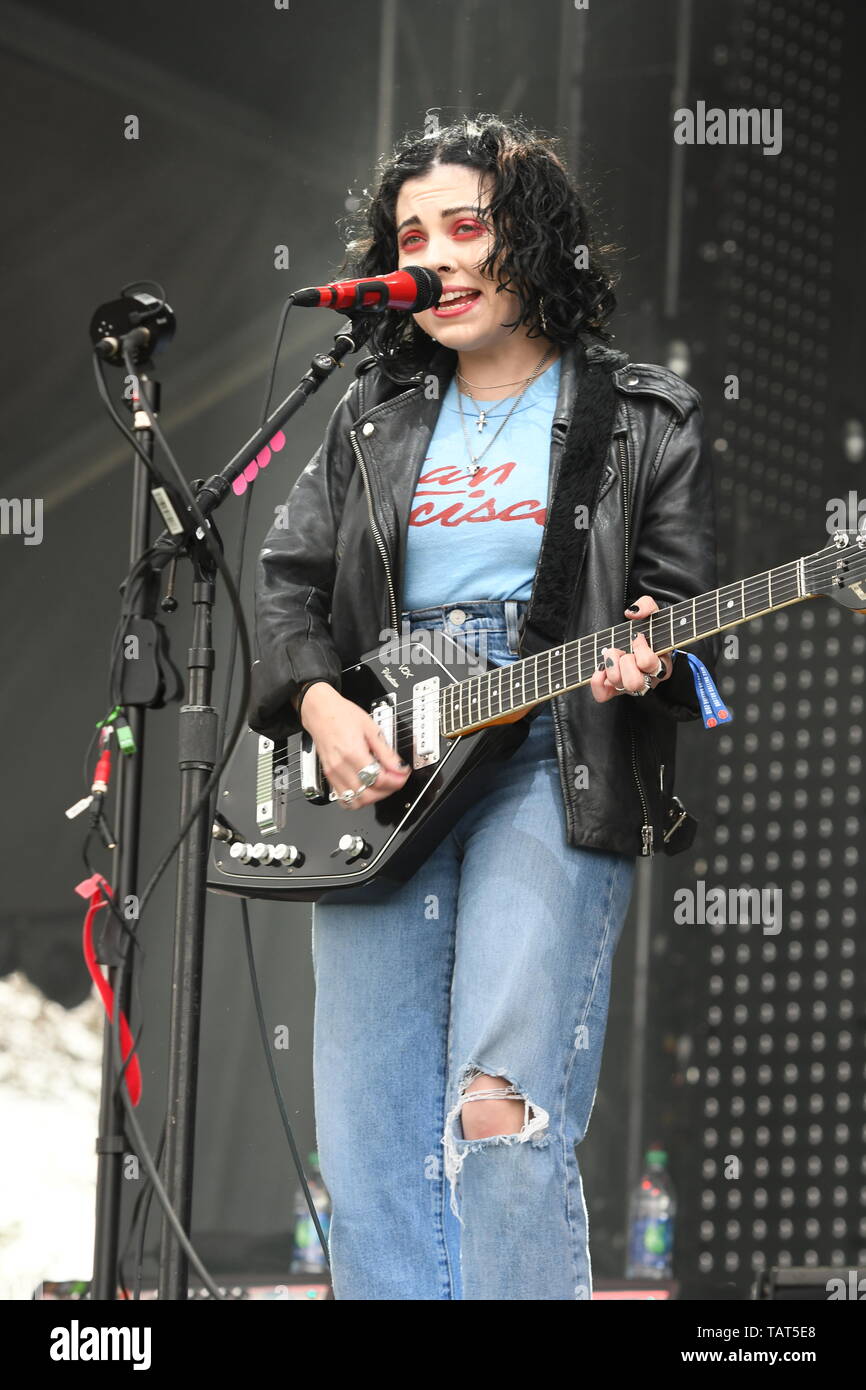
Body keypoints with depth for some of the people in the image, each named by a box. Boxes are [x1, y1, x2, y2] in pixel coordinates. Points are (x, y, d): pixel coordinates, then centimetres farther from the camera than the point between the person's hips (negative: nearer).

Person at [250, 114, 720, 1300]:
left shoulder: (643, 421, 8)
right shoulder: (372, 418, 18)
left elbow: (692, 614, 5)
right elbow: (288, 582, 15)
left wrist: (644, 666, -18)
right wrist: (320, 704, -4)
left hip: (555, 774, -4)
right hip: (379, 777, 4)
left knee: (502, 1118, -19)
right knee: (371, 1151, -1)